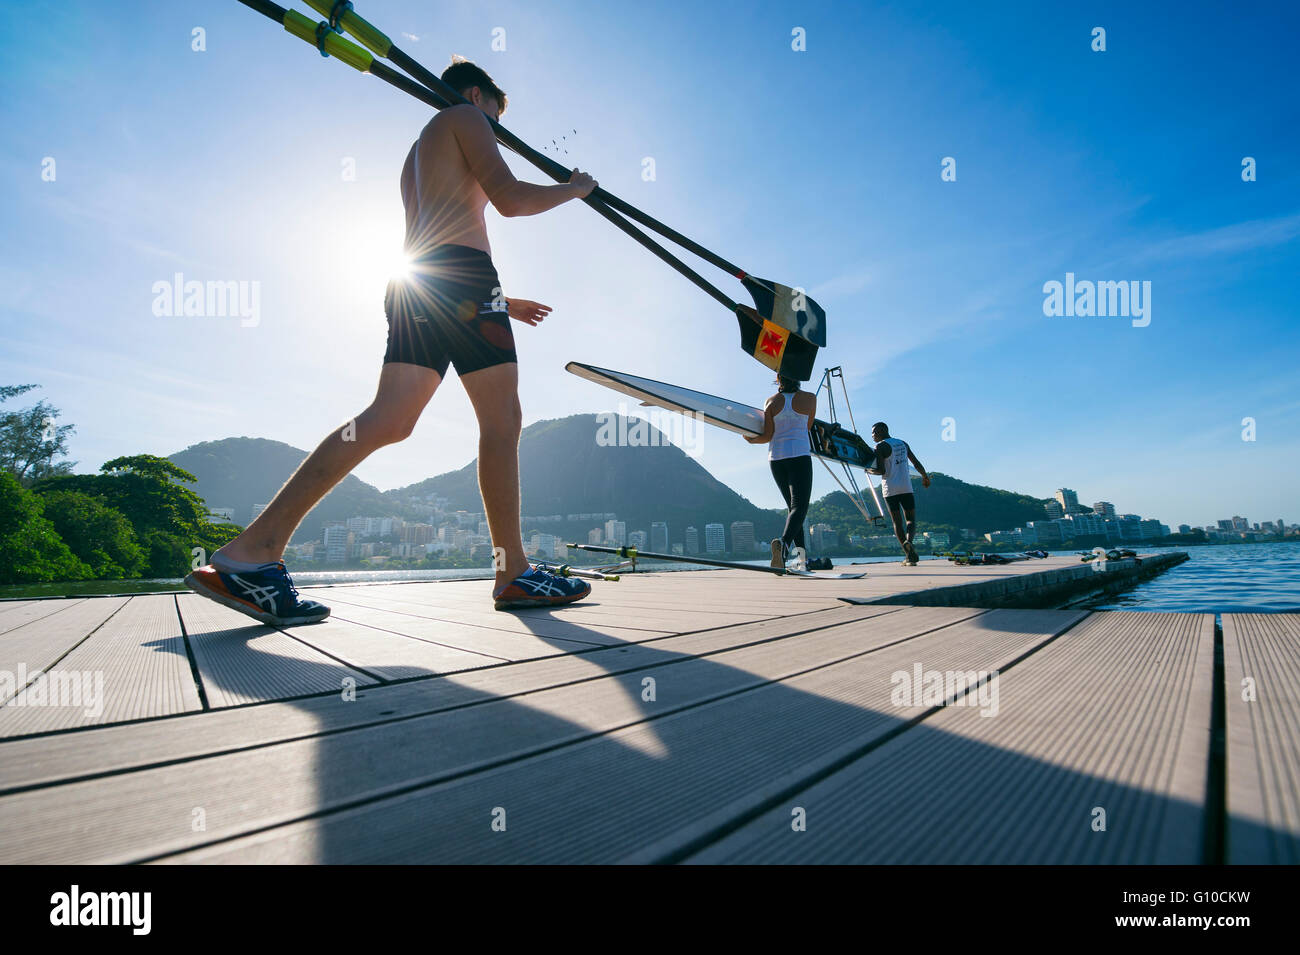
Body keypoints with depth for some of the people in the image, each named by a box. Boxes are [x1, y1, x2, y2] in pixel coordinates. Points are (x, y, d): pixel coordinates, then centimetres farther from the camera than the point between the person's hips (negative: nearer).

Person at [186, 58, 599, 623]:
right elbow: (510, 199, -3)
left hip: (412, 285, 8)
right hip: (463, 271, -8)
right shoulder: (464, 117, 14)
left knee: (387, 421, -6)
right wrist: (574, 189, 14)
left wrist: (501, 303, 36)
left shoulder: (418, 152, 38)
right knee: (502, 420, -10)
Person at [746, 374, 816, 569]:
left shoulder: (771, 401, 4)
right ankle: (784, 541, -37)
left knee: (792, 505, 16)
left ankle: (800, 551, 15)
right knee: (799, 507, -10)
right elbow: (807, 426, 14)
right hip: (800, 456, -3)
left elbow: (767, 436, -2)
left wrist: (751, 440, 16)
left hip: (776, 457, 4)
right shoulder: (809, 398, 1)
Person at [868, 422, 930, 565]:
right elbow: (916, 463, 19)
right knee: (911, 519, 8)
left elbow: (881, 470, -13)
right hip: (906, 488, 4)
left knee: (897, 522, 5)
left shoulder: (880, 447, -4)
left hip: (890, 490, -4)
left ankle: (910, 555, 0)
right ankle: (908, 540, -24)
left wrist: (869, 470, 6)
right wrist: (925, 477, 34)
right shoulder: (903, 444, 14)